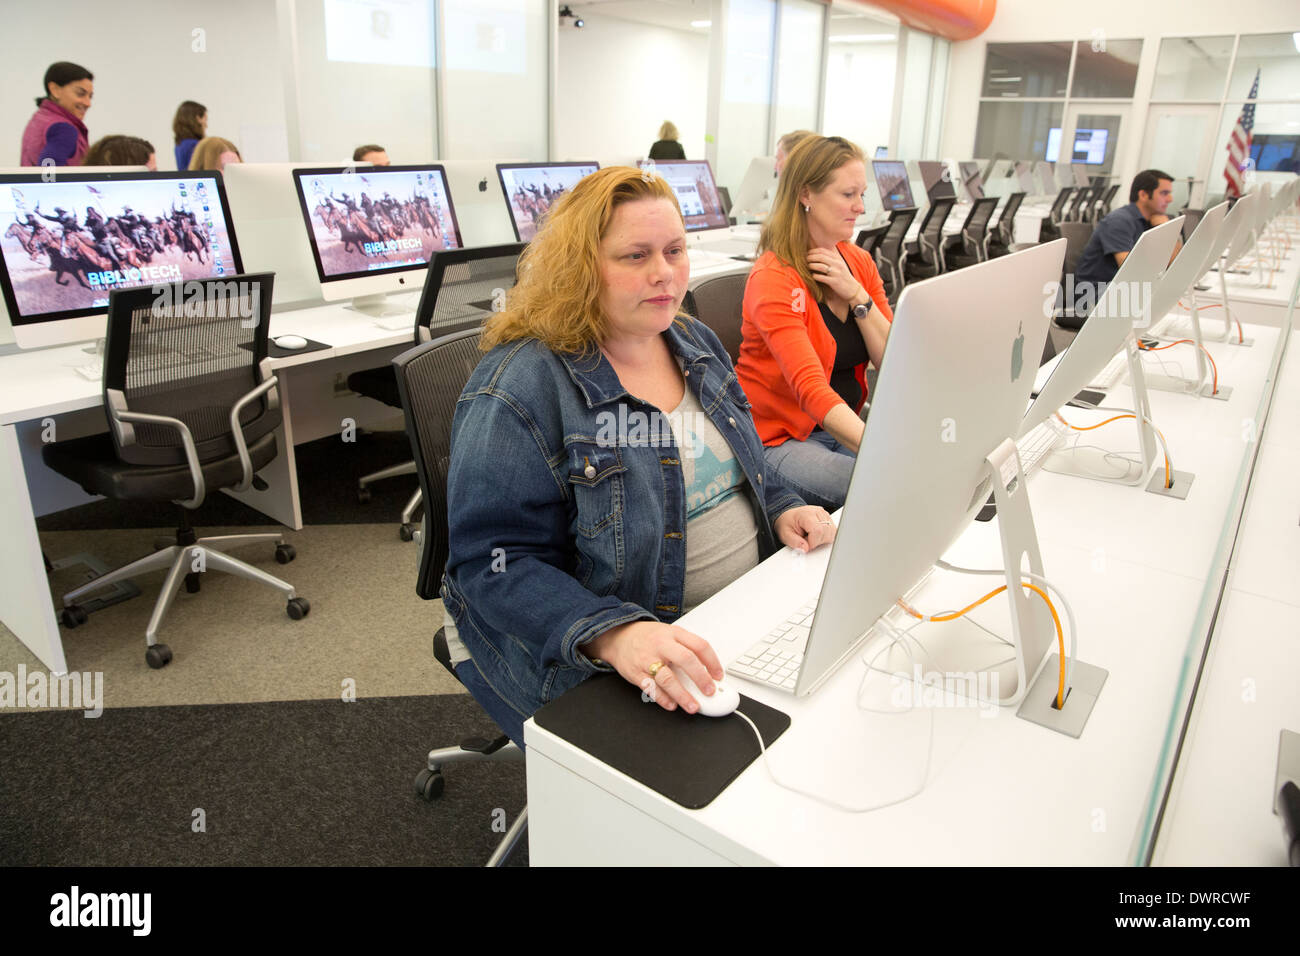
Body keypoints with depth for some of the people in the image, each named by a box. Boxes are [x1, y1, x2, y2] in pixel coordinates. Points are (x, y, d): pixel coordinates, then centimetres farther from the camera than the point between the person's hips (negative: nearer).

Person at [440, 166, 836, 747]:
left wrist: (781, 509, 1)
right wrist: (613, 634, -36)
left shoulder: (696, 342, 8)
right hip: (593, 663, -7)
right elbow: (494, 562, -22)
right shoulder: (518, 389, -18)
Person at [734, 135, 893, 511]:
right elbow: (811, 388, -31)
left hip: (845, 428, 7)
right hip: (778, 438, -7)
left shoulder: (859, 263, 5)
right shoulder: (774, 278, -19)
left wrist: (856, 294, -13)